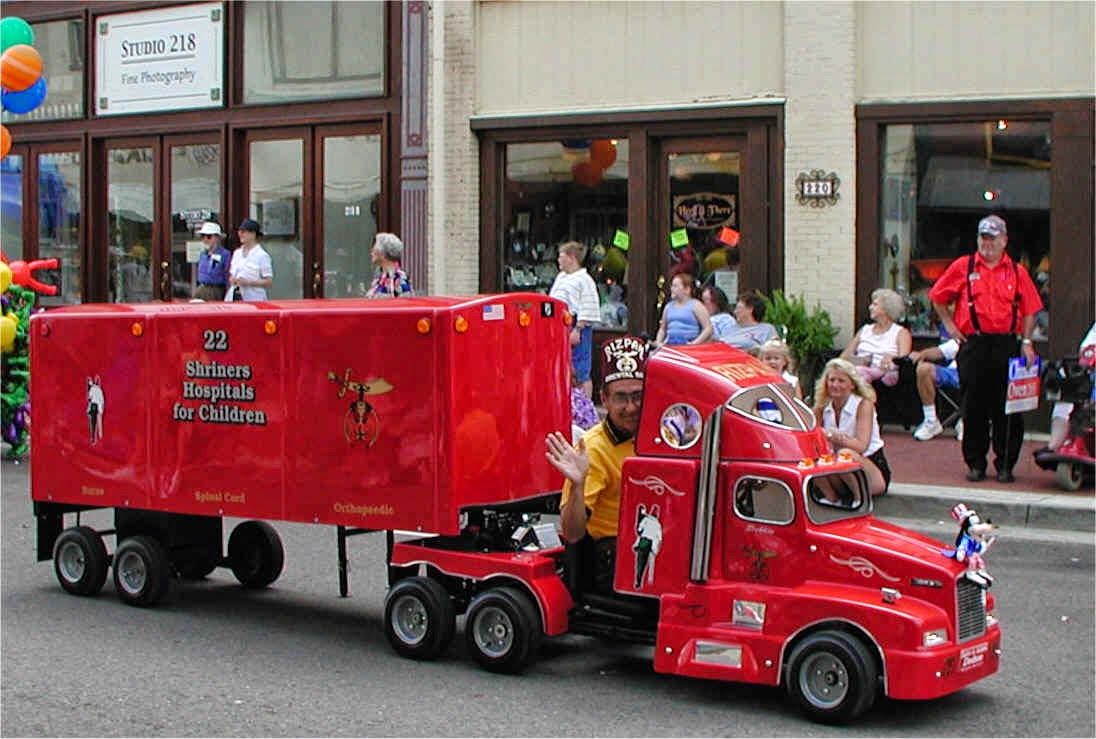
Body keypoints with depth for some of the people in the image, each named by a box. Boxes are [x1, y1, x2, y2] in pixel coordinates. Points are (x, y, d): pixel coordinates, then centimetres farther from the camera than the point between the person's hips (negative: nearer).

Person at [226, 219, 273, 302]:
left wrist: (248, 282, -15)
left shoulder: (262, 255, -4)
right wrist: (232, 280, 1)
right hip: (234, 298, 6)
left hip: (253, 299, -5)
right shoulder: (237, 253, 16)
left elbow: (269, 282, -8)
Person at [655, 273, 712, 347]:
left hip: (688, 346, -5)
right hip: (670, 346, 5)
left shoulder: (695, 305, 3)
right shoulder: (668, 306, 21)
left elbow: (708, 329, -4)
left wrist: (695, 343, -13)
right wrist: (659, 342, 13)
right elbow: (663, 329, 31)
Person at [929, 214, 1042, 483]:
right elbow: (938, 297, 14)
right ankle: (975, 463, 13)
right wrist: (948, 324, 6)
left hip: (1007, 345, 0)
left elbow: (1030, 309, 10)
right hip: (973, 344, 0)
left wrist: (1026, 341, 1)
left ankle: (1005, 465, 9)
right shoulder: (962, 267, 6)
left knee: (1008, 409, 1)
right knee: (974, 407, 4)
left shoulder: (1017, 272, 8)